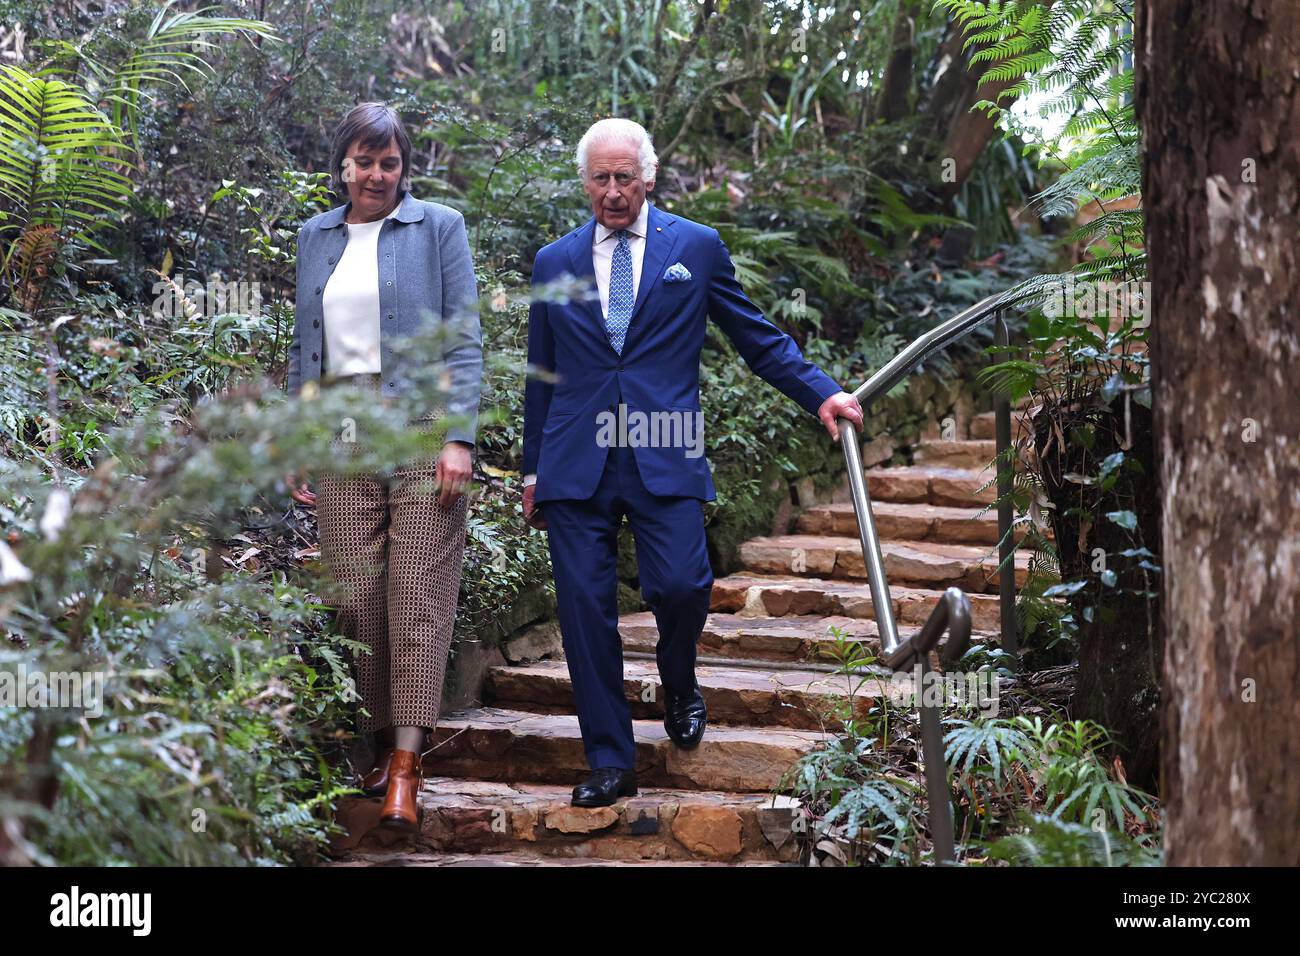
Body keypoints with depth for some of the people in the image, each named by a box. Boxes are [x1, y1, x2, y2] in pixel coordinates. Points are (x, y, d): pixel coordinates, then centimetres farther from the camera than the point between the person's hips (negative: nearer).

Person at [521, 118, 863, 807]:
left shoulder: (697, 248, 8)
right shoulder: (554, 263, 14)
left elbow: (756, 337, 13)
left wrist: (821, 393, 2)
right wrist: (533, 471, 17)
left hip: (663, 459, -2)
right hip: (575, 466, 2)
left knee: (680, 586, -15)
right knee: (585, 611, -2)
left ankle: (679, 686, 19)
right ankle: (610, 763, 7)